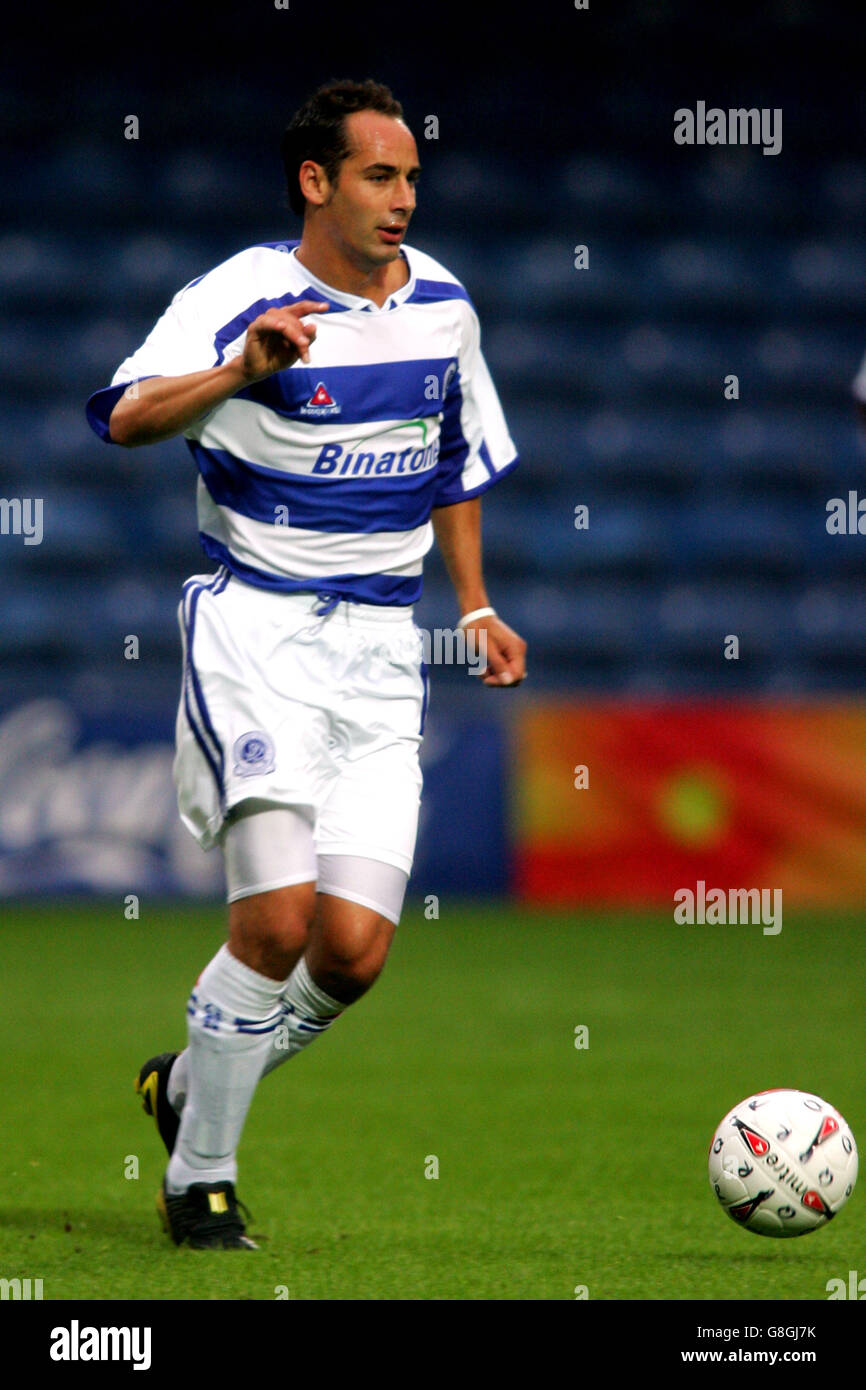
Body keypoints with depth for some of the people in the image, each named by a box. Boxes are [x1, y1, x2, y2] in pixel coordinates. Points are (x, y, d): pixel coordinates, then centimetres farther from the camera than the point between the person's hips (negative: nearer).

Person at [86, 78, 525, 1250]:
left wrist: (475, 607, 18)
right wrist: (238, 373, -45)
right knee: (277, 920, -17)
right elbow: (128, 416, -28)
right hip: (255, 625, -5)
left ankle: (190, 1083, 21)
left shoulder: (442, 304, 8)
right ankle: (200, 1177, 1)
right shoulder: (241, 298, -11)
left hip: (380, 647, 5)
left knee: (356, 947, -6)